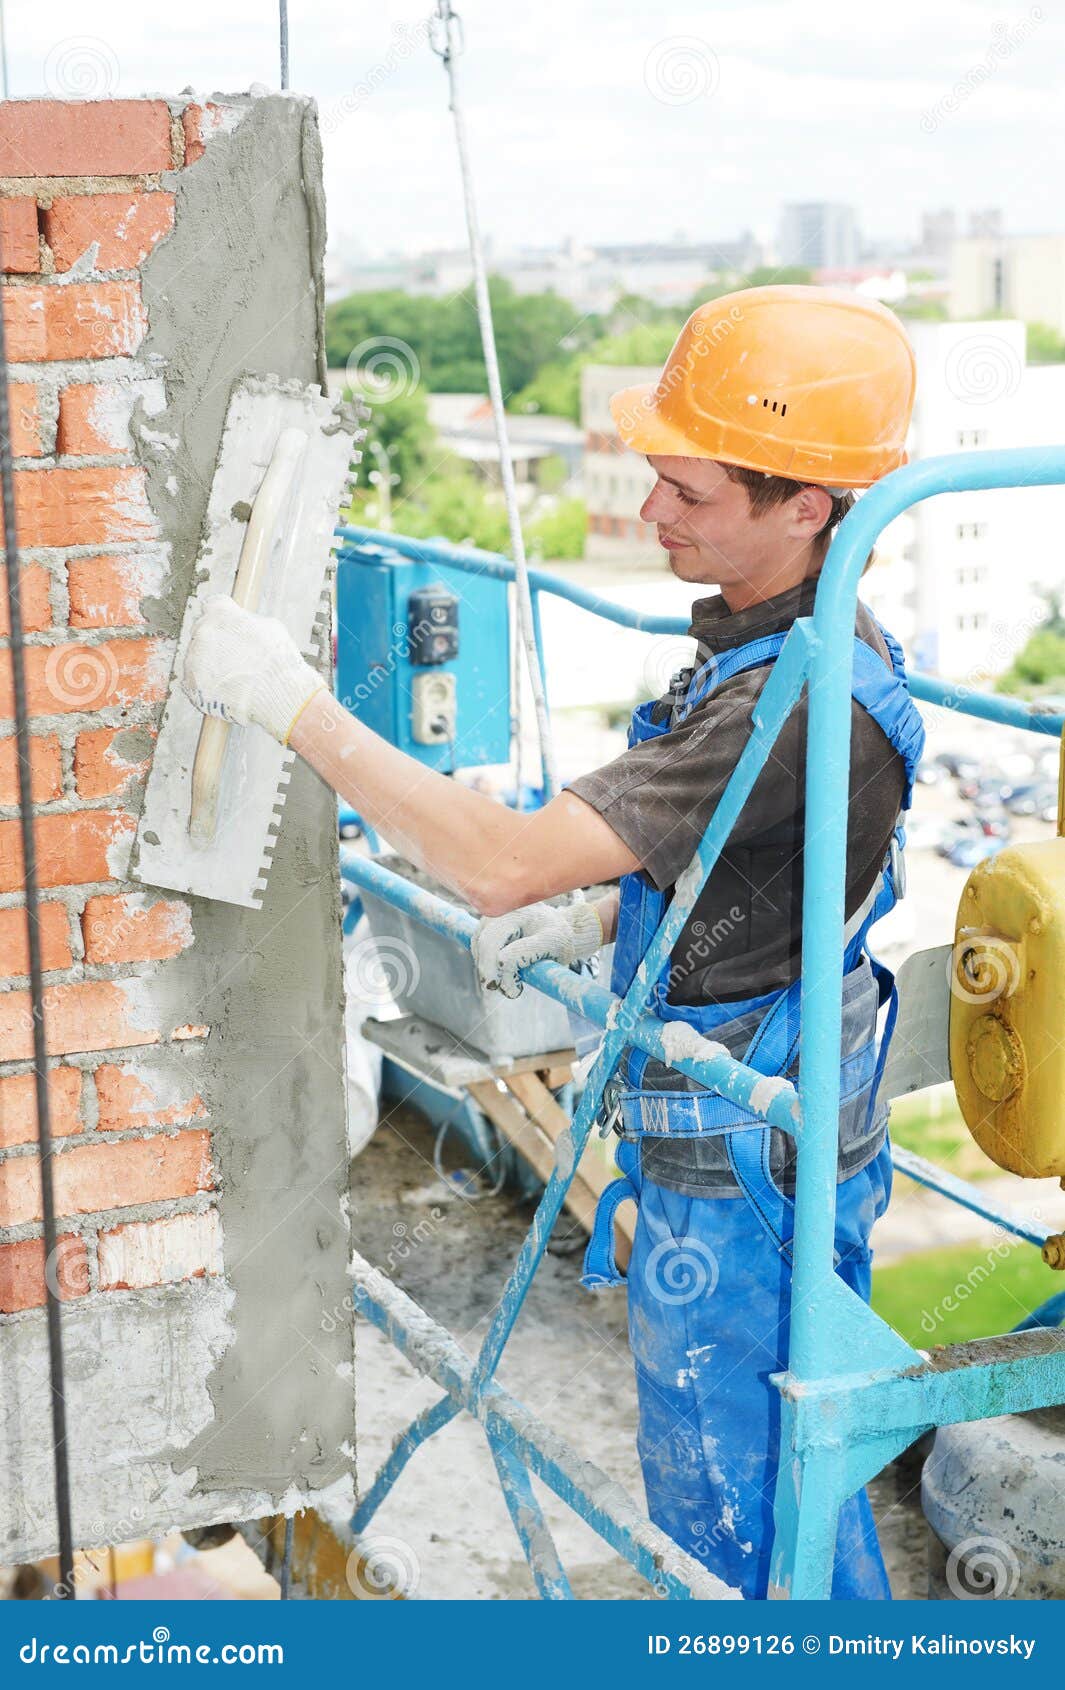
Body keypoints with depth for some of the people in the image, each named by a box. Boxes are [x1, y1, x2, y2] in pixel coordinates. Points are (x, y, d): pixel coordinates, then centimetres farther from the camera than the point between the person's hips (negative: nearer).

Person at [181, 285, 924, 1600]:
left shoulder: (806, 705, -31)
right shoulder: (766, 642, 3)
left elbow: (501, 861, -33)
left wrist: (291, 702, -27)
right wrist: (594, 926, 4)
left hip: (741, 1165, -10)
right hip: (751, 1131, 10)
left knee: (733, 1497, 9)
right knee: (778, 1466, 26)